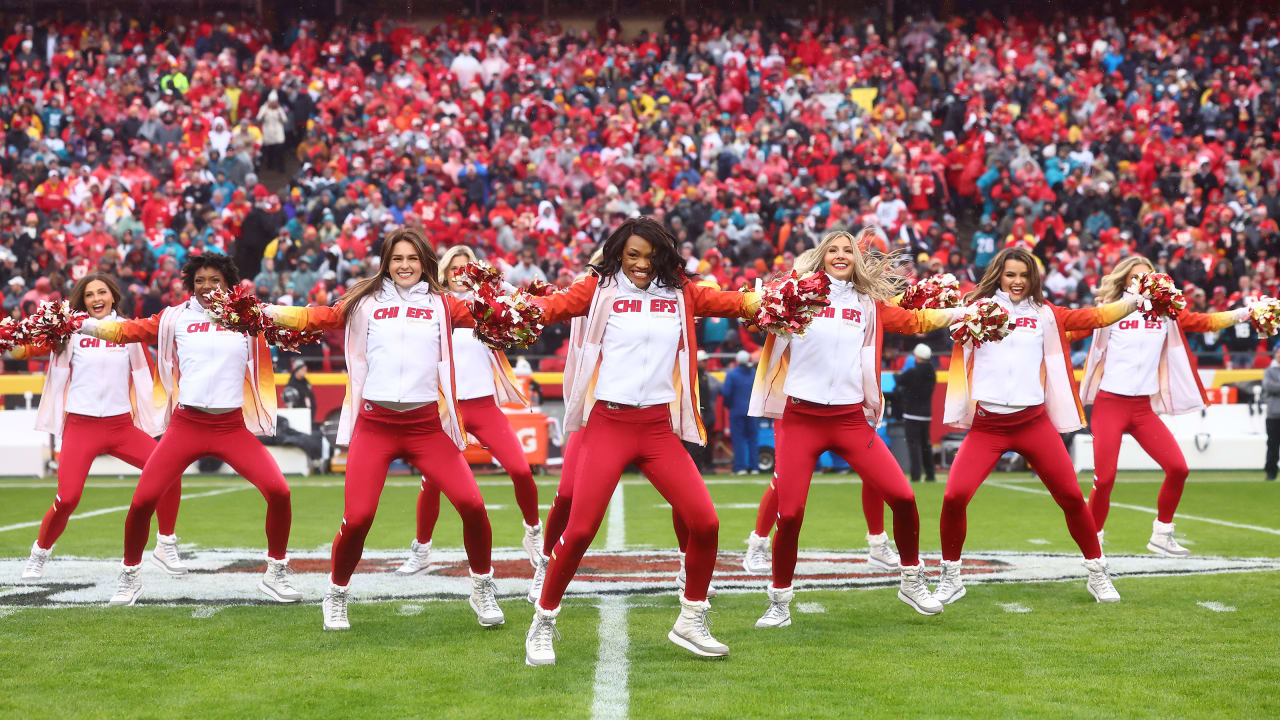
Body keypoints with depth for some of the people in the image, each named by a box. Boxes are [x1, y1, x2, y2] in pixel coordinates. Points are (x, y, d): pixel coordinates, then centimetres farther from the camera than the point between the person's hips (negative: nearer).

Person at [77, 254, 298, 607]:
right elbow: (130, 330, -3)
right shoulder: (174, 318, 4)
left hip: (232, 427, 0)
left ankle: (276, 574, 9)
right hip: (186, 424, 0)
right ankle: (130, 577, 18)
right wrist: (90, 325, -16)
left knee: (278, 492, -13)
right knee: (143, 500, -7)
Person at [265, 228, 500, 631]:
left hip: (426, 424, 1)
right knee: (357, 518, -9)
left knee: (471, 504, -9)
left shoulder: (442, 304, 10)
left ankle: (483, 590, 16)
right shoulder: (364, 303, 9)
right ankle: (336, 596, 19)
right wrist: (263, 311, -1)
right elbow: (316, 318, 7)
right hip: (374, 424, -1)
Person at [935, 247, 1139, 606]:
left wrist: (1135, 301, 1)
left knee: (1071, 496, 2)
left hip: (1033, 421, 2)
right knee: (954, 497, -13)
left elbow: (1093, 318, 10)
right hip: (986, 424, -2)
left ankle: (1097, 574, 21)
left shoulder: (1044, 314, 11)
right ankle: (950, 579, 7)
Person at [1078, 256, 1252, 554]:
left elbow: (1204, 322, 12)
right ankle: (1092, 542, 9)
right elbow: (1073, 327, -5)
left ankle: (1161, 536, 14)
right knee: (1104, 479, -11)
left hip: (1143, 407, 4)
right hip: (1110, 404, -4)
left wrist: (1241, 314, 5)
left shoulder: (1165, 313, 10)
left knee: (1178, 468, -4)